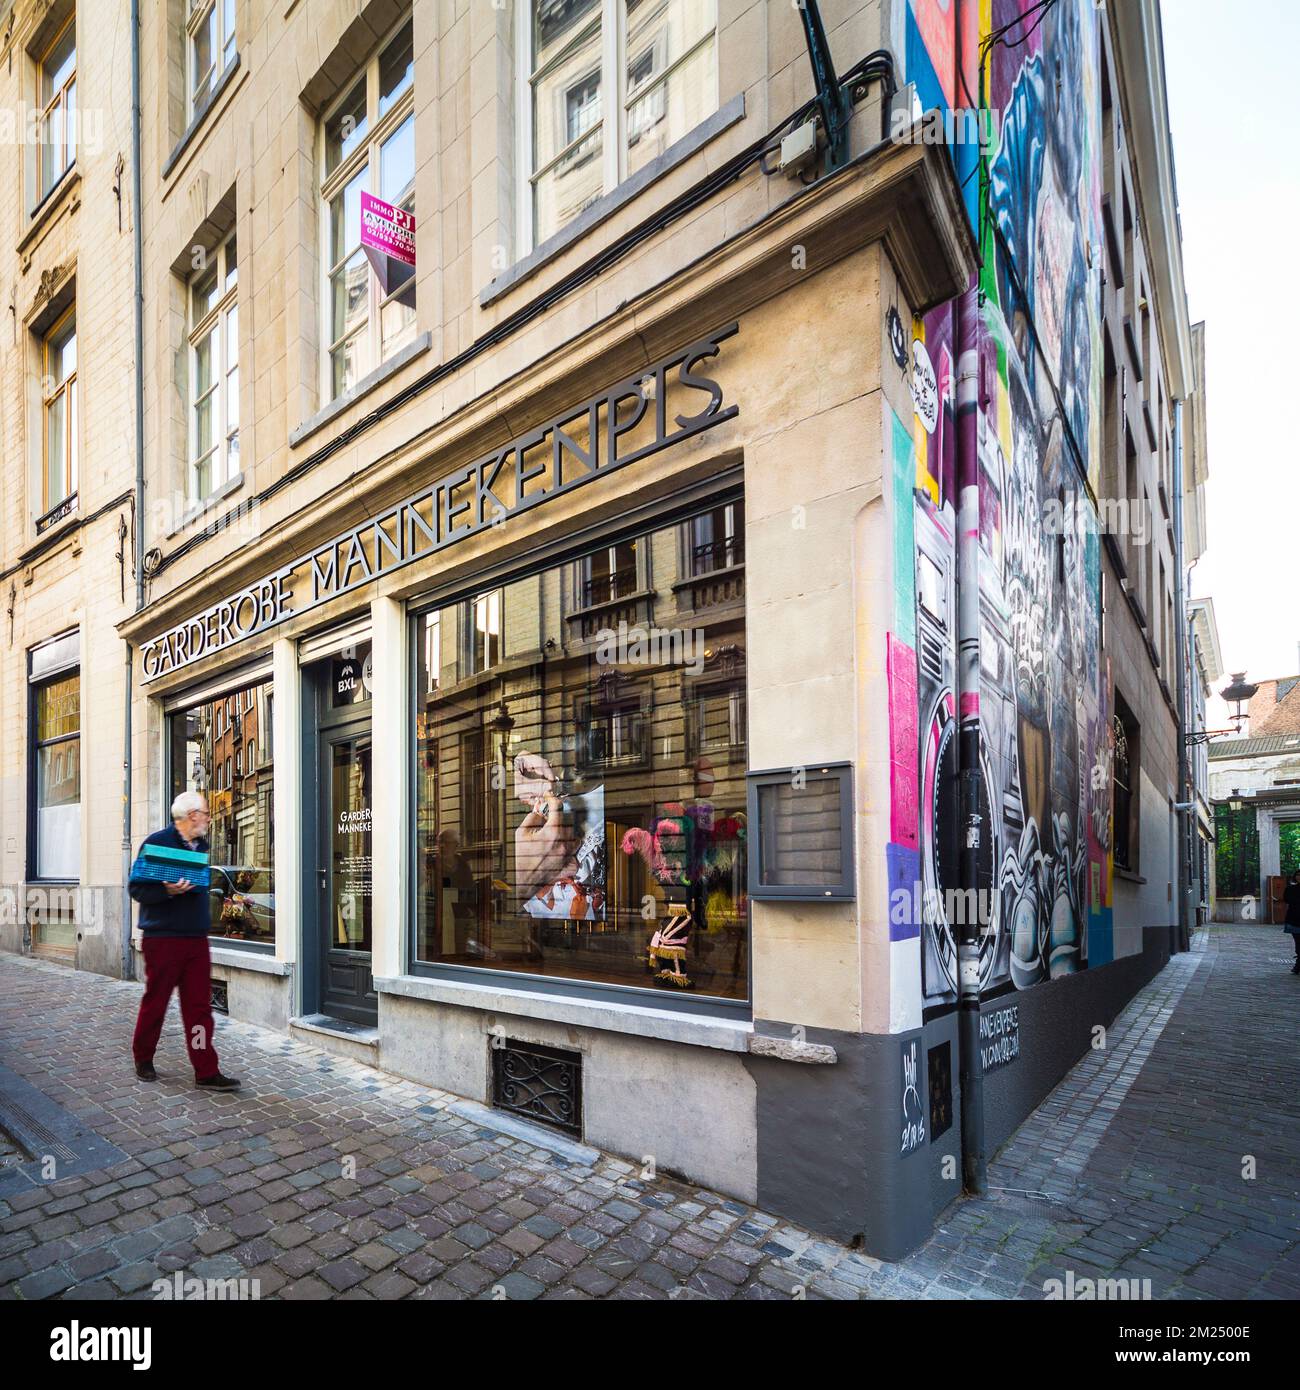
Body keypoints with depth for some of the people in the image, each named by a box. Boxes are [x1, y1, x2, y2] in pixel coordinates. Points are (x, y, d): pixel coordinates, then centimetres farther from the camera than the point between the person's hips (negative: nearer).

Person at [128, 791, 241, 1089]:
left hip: (196, 939, 6)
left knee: (199, 1006, 3)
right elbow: (135, 887, -11)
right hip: (162, 938, -6)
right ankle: (143, 1059, 30)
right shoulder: (157, 842, -8)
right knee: (155, 1002, 8)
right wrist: (167, 891, -26)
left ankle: (206, 1072, 4)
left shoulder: (200, 845, 14)